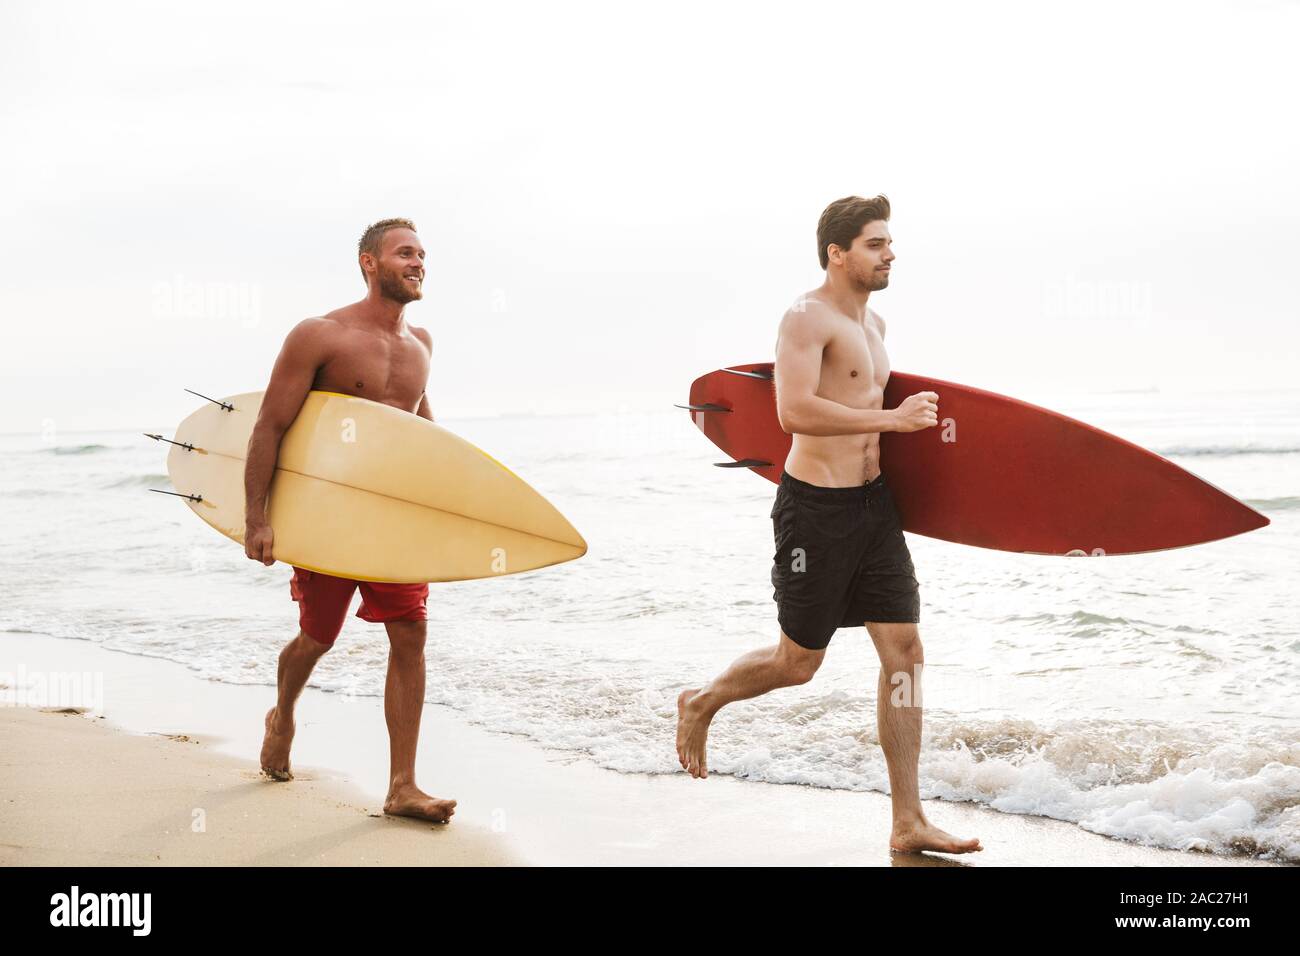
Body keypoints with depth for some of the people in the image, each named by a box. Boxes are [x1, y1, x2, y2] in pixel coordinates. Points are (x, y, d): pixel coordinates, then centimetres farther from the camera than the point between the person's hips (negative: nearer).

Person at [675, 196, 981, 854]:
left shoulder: (873, 323, 16)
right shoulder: (807, 318, -13)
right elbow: (794, 412, -27)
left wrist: (921, 421, 19)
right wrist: (891, 417, -24)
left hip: (872, 503, 8)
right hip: (816, 504, -8)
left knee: (904, 650, 1)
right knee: (799, 663, 4)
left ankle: (908, 824, 4)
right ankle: (700, 705, 34)